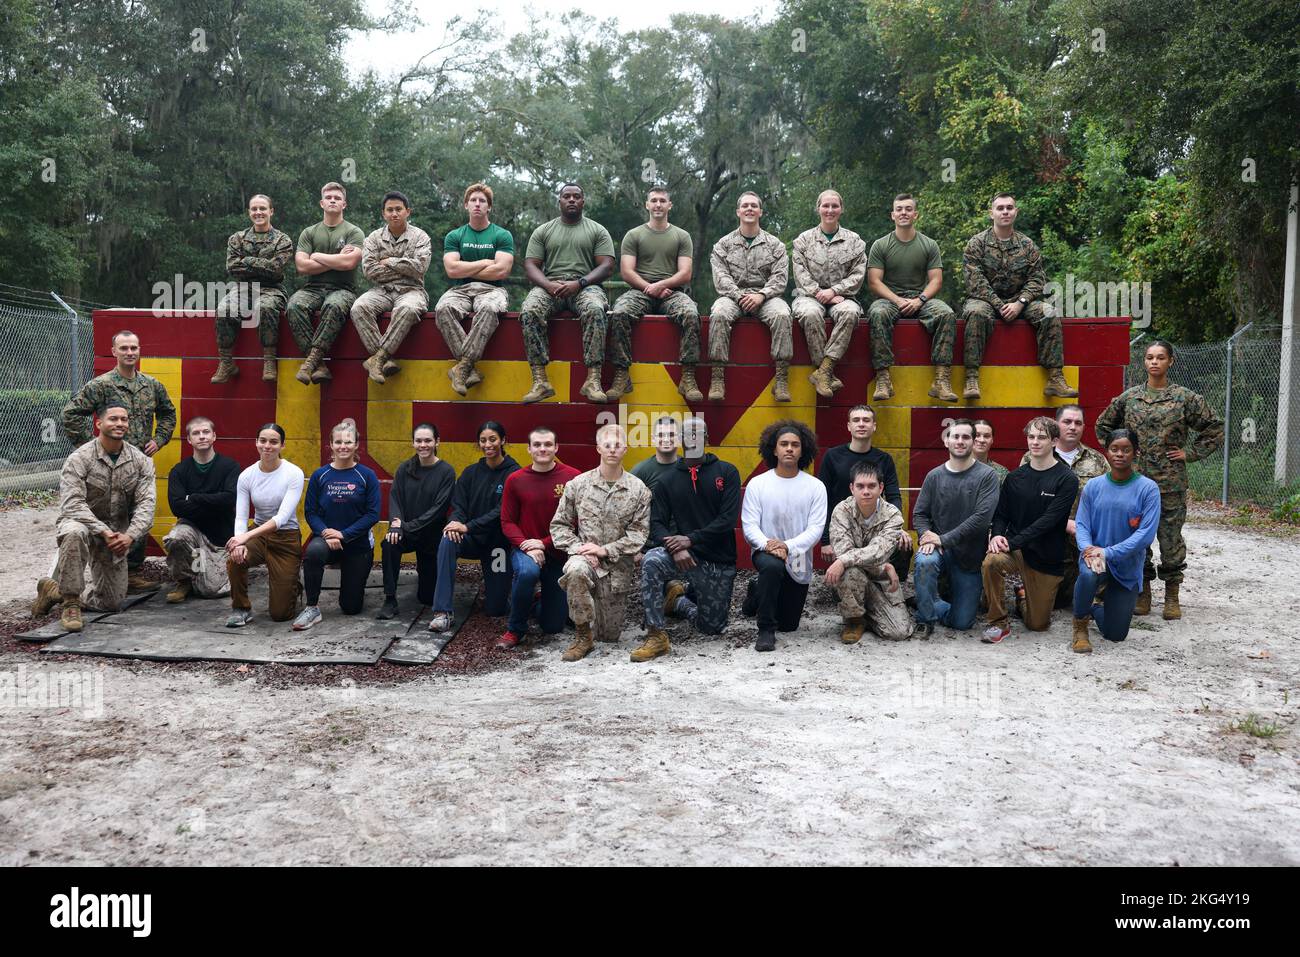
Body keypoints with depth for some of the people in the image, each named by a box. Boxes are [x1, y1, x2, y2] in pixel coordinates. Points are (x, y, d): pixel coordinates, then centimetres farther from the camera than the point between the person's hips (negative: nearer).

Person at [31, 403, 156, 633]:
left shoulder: (141, 461, -4)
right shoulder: (79, 459, -13)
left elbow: (146, 503, -12)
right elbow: (73, 504, -21)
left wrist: (130, 535, -28)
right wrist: (103, 532, -33)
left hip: (116, 534, 4)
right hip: (81, 522, -4)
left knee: (112, 603, 6)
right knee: (74, 533, -43)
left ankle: (56, 590, 31)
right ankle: (71, 604, -28)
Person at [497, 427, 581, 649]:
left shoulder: (573, 477, -10)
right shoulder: (515, 479, -4)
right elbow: (507, 522, -1)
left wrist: (544, 544, -17)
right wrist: (526, 546, -18)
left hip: (559, 553, 0)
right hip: (524, 549, 0)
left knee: (554, 626, 6)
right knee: (528, 571, -38)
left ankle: (546, 600, 44)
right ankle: (515, 629, -14)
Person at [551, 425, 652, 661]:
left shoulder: (638, 489, -3)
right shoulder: (578, 484, -1)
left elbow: (639, 533, -6)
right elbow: (559, 525, 3)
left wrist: (605, 550, -15)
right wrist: (578, 548, -13)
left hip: (618, 564, 1)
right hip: (584, 556, -1)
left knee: (609, 636, 6)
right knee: (576, 570, -40)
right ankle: (583, 635, -19)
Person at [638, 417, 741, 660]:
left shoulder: (726, 472, -1)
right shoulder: (667, 480, 4)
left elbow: (728, 519, -11)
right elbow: (657, 524, -2)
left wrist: (691, 539, -19)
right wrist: (676, 548, -22)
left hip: (719, 561, 0)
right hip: (683, 557, 0)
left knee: (712, 627, 6)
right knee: (651, 561, -33)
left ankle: (679, 601, 38)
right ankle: (656, 637, -20)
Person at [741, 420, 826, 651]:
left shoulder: (815, 487, -5)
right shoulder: (757, 484, -5)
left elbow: (816, 528, -11)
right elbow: (749, 524, -9)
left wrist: (787, 546, -28)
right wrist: (767, 544, -29)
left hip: (799, 563, 2)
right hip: (765, 552, -2)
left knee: (789, 625, 13)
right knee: (772, 565, -40)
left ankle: (759, 590, 43)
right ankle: (766, 631, -22)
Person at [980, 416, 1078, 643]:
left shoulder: (1066, 479, -8)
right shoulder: (1015, 477, 5)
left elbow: (1049, 520, -17)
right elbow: (1001, 514, 7)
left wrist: (1013, 542, -24)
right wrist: (997, 535, -16)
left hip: (1047, 558, -2)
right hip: (1015, 549, 2)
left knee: (1037, 624, 6)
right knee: (991, 561, -34)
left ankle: (1026, 593, 41)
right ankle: (999, 622, -14)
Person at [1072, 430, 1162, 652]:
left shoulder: (1148, 488, -10)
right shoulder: (1093, 487, -2)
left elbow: (1146, 533, -17)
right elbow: (1081, 524, -3)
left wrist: (1108, 553, -24)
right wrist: (1088, 548, -25)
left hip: (1128, 567, 0)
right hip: (1095, 556, 0)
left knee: (1115, 635, 5)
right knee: (1089, 573, -39)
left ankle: (1096, 609, 42)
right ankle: (1080, 626, -10)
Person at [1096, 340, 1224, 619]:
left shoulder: (1184, 398, 0)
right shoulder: (1128, 398, 7)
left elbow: (1215, 427, 6)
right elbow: (1104, 425, 21)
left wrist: (1190, 453, -1)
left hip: (1171, 482, -2)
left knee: (1171, 538, 1)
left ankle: (1172, 597, 14)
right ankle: (1143, 593, 19)